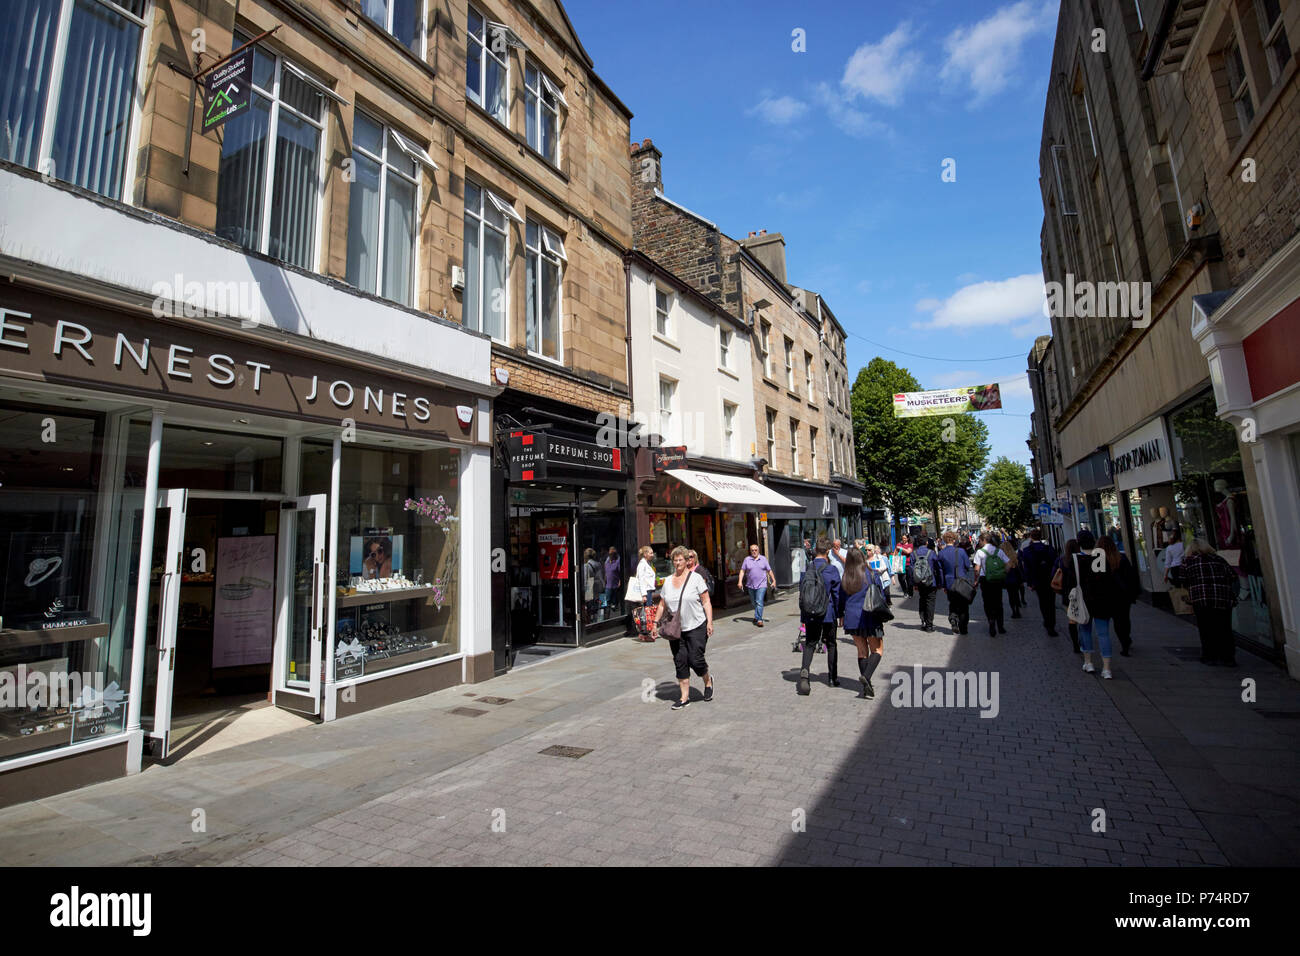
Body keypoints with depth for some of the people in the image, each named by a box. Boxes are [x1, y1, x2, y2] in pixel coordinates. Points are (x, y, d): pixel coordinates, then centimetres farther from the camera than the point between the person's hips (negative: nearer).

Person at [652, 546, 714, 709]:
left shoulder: (696, 578, -3)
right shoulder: (667, 581, 10)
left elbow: (706, 602, -5)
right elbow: (662, 605, 14)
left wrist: (710, 622, -12)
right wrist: (656, 623, 9)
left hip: (696, 627, -4)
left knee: (695, 659, -5)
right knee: (680, 663, 5)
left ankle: (708, 680, 25)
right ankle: (684, 697, 15)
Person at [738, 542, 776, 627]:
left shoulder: (763, 559, 4)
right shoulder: (747, 559, 3)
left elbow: (769, 571, 9)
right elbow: (742, 570, 2)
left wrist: (773, 581, 6)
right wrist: (740, 581, -8)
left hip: (761, 585, -2)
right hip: (750, 585, 2)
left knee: (759, 602, -12)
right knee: (753, 603, 13)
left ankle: (759, 619, -10)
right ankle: (757, 616, 34)